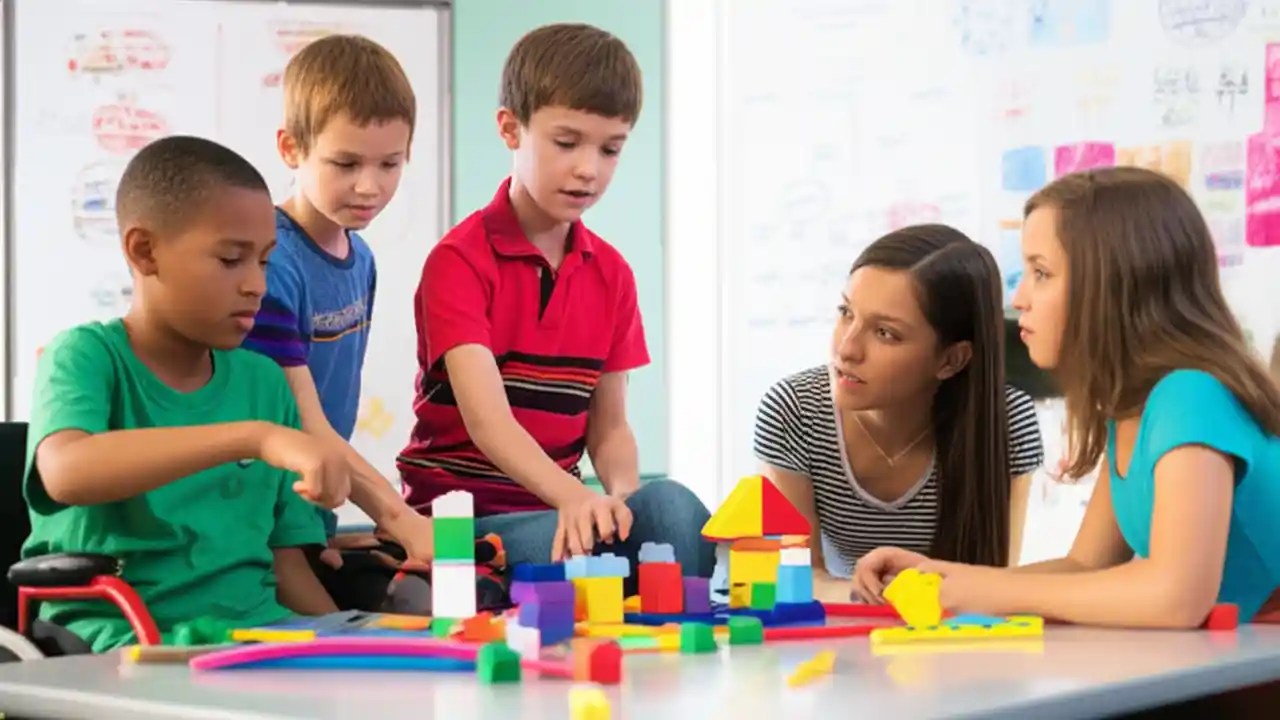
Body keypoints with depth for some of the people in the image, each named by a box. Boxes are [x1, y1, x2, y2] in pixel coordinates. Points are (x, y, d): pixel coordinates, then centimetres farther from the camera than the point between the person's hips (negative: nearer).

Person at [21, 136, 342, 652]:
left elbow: (285, 561, 13)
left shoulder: (264, 383, 12)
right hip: (122, 637, -5)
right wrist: (255, 436, -33)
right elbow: (67, 473, -27)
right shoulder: (86, 357, -4)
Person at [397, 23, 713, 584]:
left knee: (674, 509, -25)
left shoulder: (610, 273, 7)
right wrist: (573, 495, -43)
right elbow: (486, 418, -25)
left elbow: (608, 426, 7)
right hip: (461, 513, -5)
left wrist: (620, 498, -16)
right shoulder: (459, 260, -12)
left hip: (554, 505, 5)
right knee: (574, 549, -35)